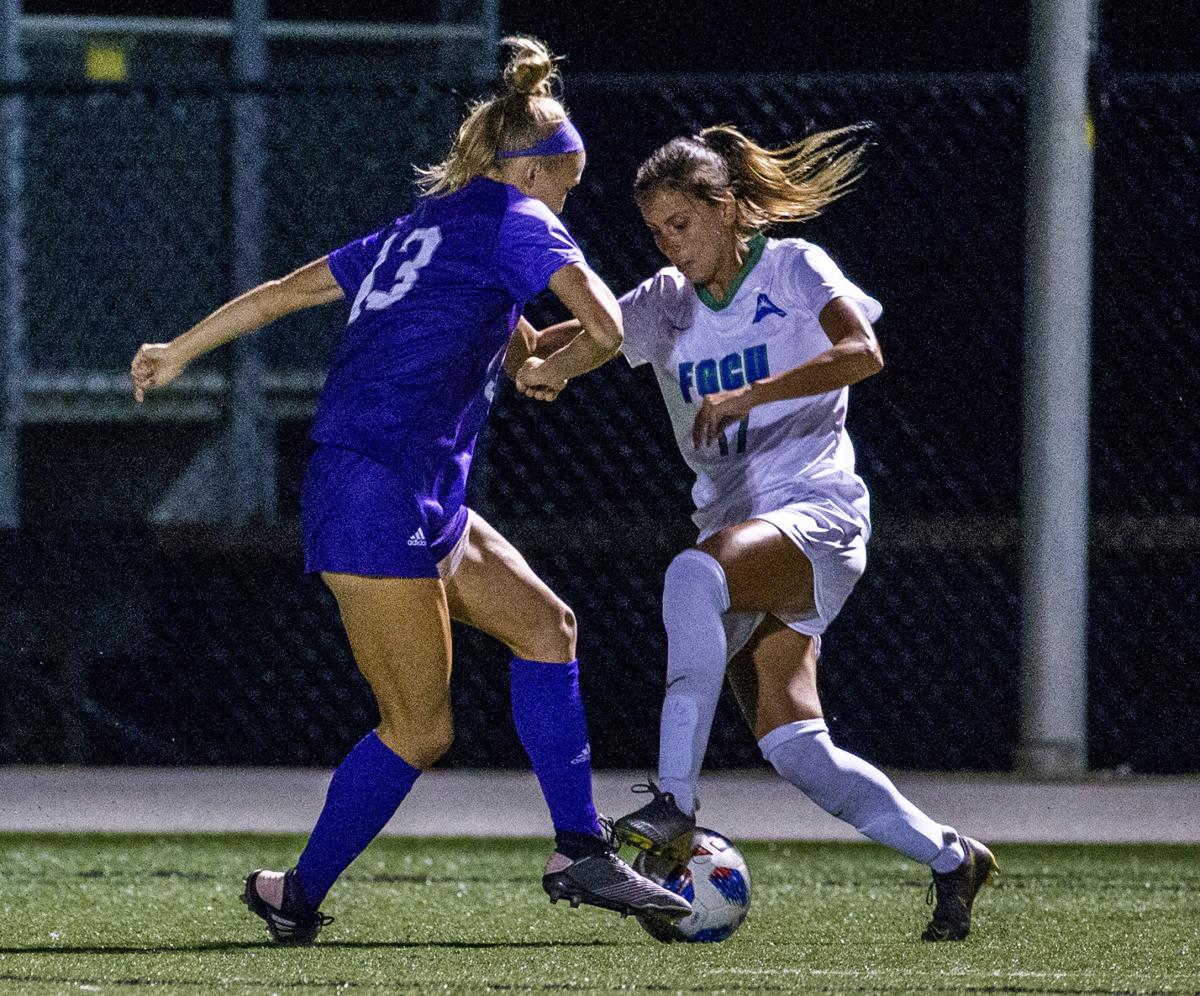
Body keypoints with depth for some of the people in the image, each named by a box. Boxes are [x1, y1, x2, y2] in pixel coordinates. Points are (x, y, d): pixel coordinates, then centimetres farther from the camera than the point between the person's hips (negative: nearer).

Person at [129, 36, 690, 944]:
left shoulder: (415, 231, 21)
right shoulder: (514, 219, -3)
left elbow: (283, 291, 26)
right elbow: (605, 327, -15)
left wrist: (178, 354, 35)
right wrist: (548, 369, 6)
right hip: (382, 499, -9)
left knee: (543, 626, 10)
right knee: (420, 729, -2)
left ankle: (581, 853, 10)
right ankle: (298, 896, 9)